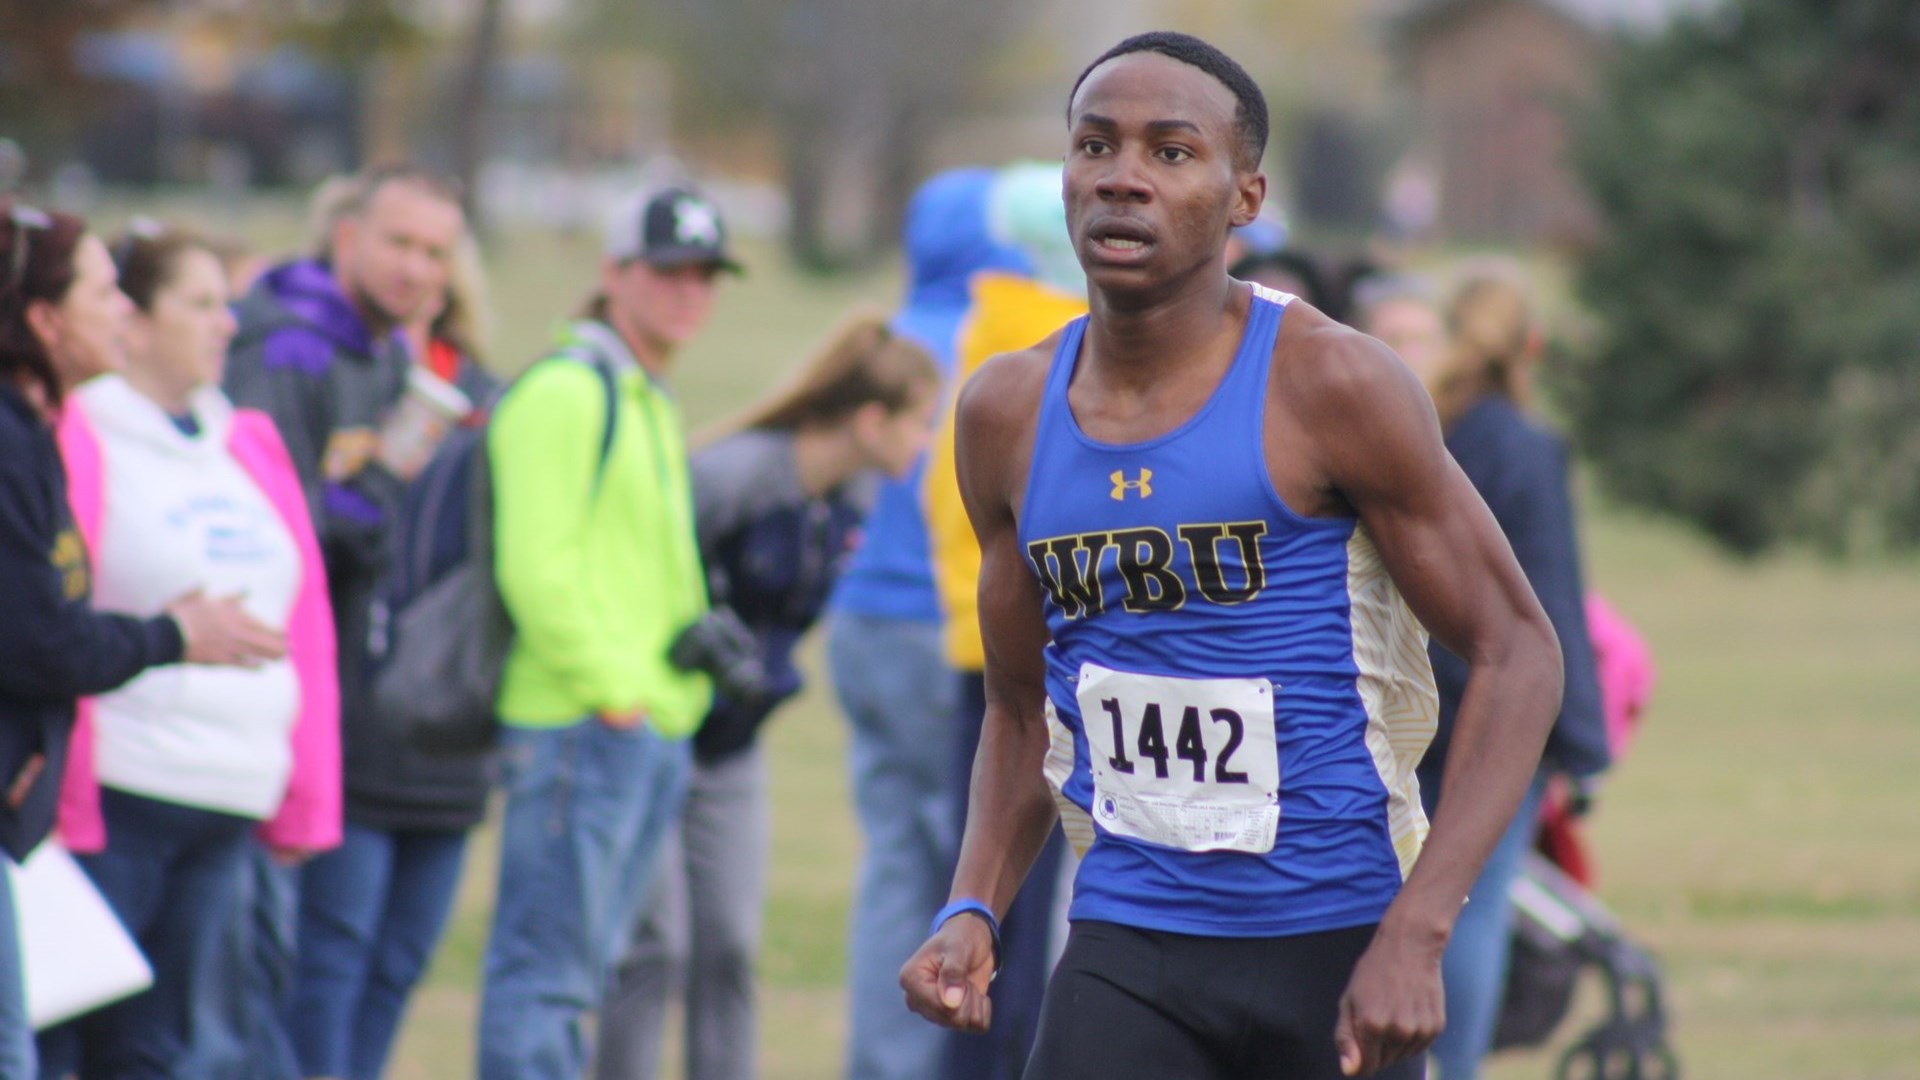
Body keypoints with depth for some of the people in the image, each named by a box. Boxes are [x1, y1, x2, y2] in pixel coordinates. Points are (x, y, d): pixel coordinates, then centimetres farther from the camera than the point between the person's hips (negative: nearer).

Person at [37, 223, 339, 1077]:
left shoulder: (250, 448, 16)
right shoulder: (75, 440, -7)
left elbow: (306, 630, 17)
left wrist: (304, 799, 13)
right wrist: (62, 803, -16)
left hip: (224, 812, 7)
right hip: (113, 801, -7)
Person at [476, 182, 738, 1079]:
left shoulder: (650, 402, 20)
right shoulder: (564, 392, -10)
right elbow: (536, 567, -17)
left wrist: (689, 677, 14)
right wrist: (611, 690, -17)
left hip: (653, 728, 10)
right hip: (582, 729, -10)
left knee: (578, 967, 11)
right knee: (548, 966, -10)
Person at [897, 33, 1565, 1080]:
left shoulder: (1329, 385, -9)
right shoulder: (1008, 413, 5)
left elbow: (1516, 654, -8)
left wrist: (1414, 939, -18)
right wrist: (971, 910, -1)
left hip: (1338, 944, -3)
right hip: (1125, 951, 3)